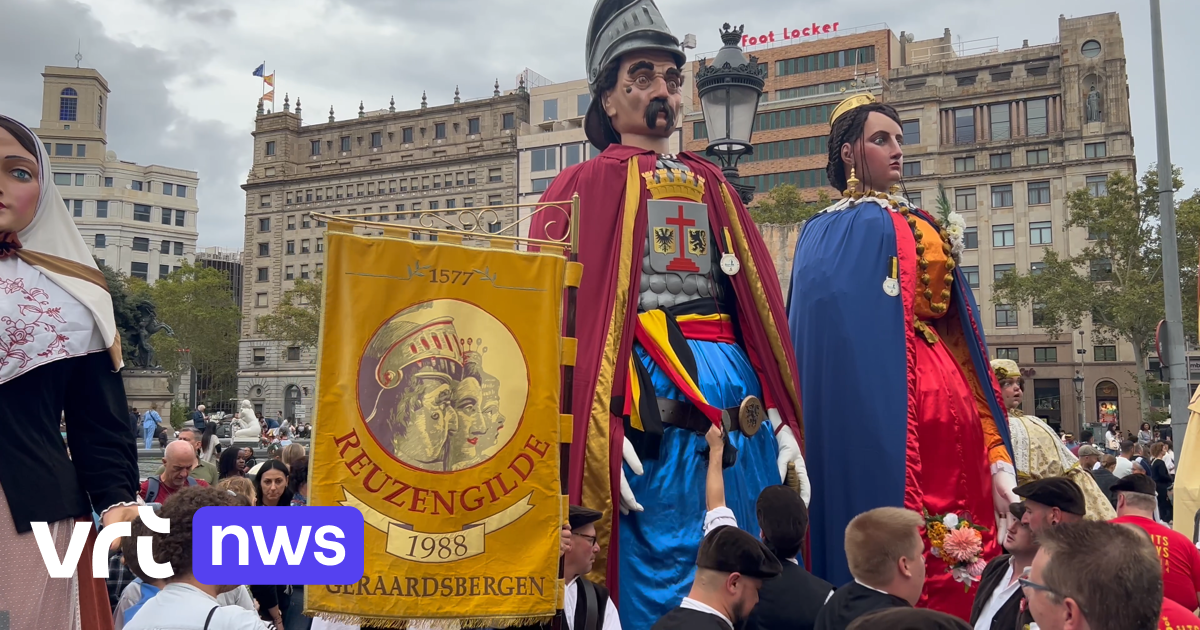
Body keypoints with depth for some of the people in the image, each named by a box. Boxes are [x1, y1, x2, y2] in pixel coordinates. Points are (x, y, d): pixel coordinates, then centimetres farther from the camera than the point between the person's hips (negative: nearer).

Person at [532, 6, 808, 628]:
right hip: (654, 402, -5)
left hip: (740, 399, 6)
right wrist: (602, 432, -18)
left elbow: (760, 306, 17)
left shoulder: (710, 185, 21)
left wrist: (781, 418, 7)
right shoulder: (589, 185, 5)